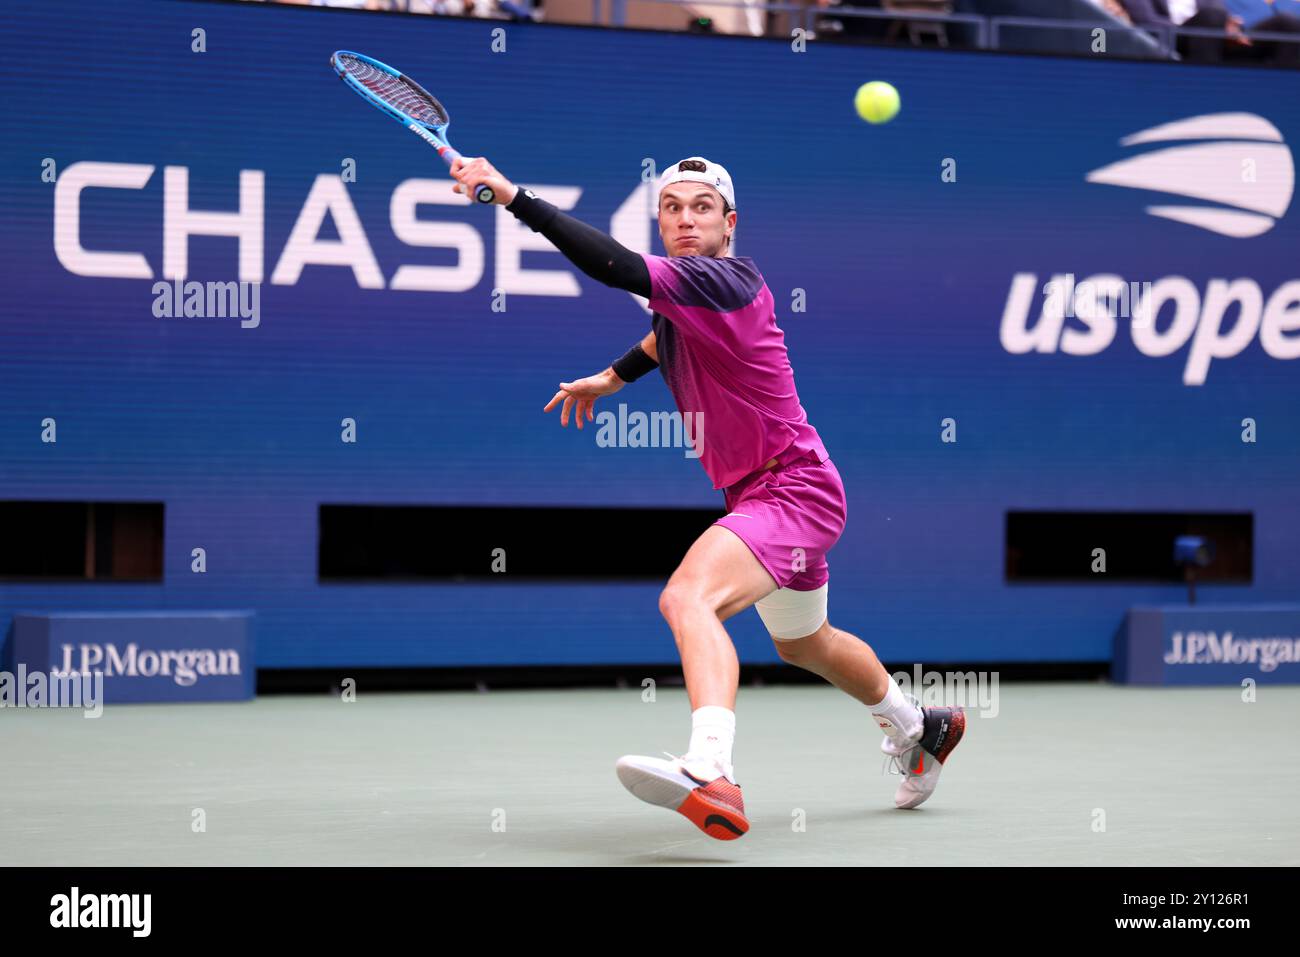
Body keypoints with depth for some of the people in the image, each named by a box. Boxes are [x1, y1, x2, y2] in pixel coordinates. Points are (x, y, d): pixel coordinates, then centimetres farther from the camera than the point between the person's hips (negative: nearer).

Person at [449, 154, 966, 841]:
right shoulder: (682, 291, 6)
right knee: (802, 643, 31)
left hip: (793, 490, -11)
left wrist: (512, 195, -40)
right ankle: (919, 728, 57)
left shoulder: (727, 280, -22)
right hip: (760, 493, 11)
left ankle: (711, 775, -54)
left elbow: (620, 268, -37)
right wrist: (612, 377, 25)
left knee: (687, 597, -35)